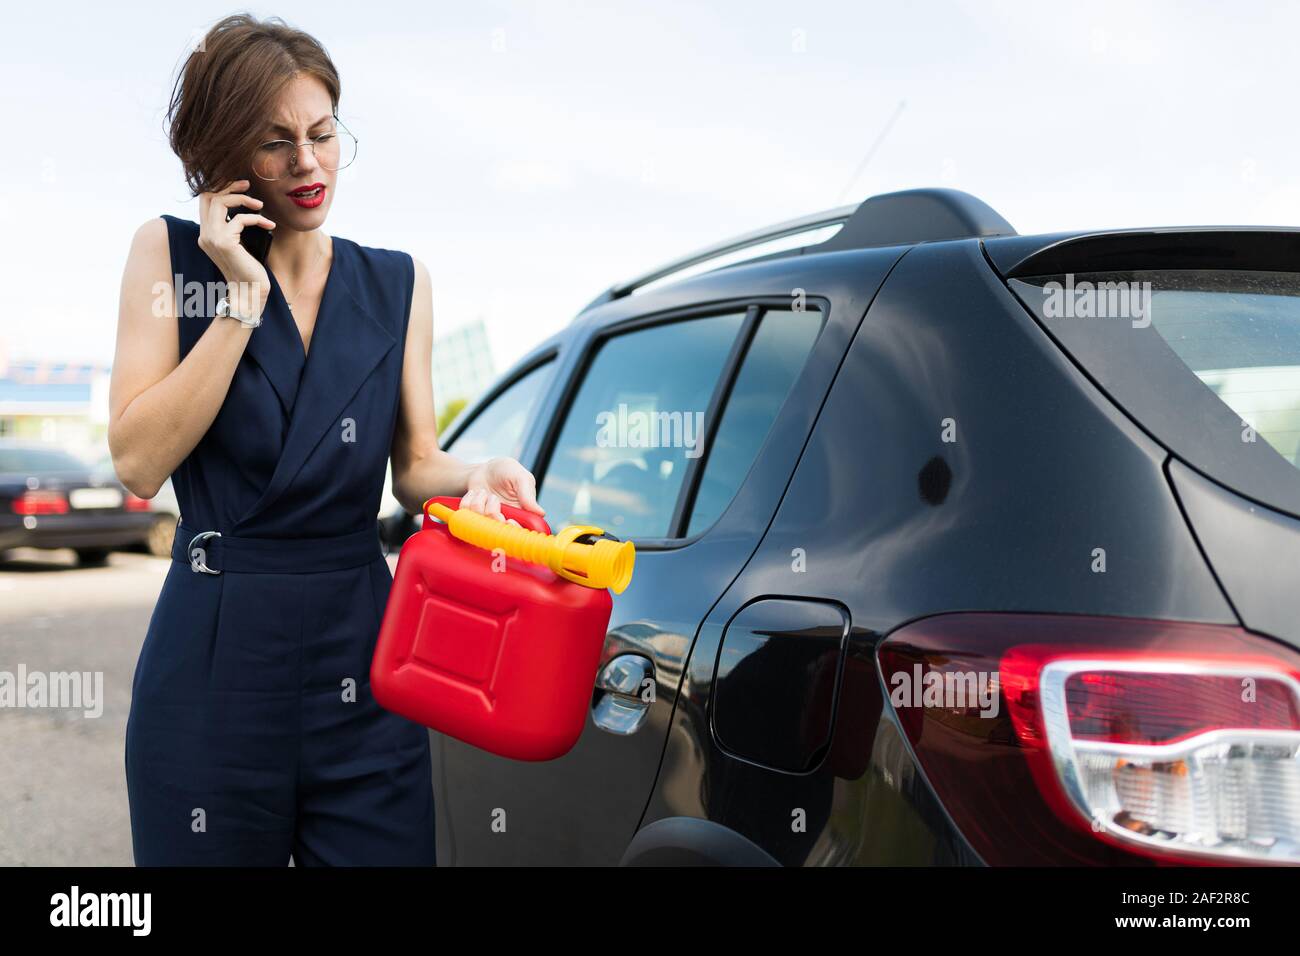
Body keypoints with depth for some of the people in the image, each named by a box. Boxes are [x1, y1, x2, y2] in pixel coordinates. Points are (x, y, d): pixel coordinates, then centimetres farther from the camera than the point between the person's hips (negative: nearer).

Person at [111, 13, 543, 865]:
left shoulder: (398, 284, 8)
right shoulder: (171, 253, 0)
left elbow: (414, 466, 11)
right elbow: (139, 461, -10)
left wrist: (477, 475, -12)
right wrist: (243, 298, -12)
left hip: (361, 657, 2)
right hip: (213, 665, -2)